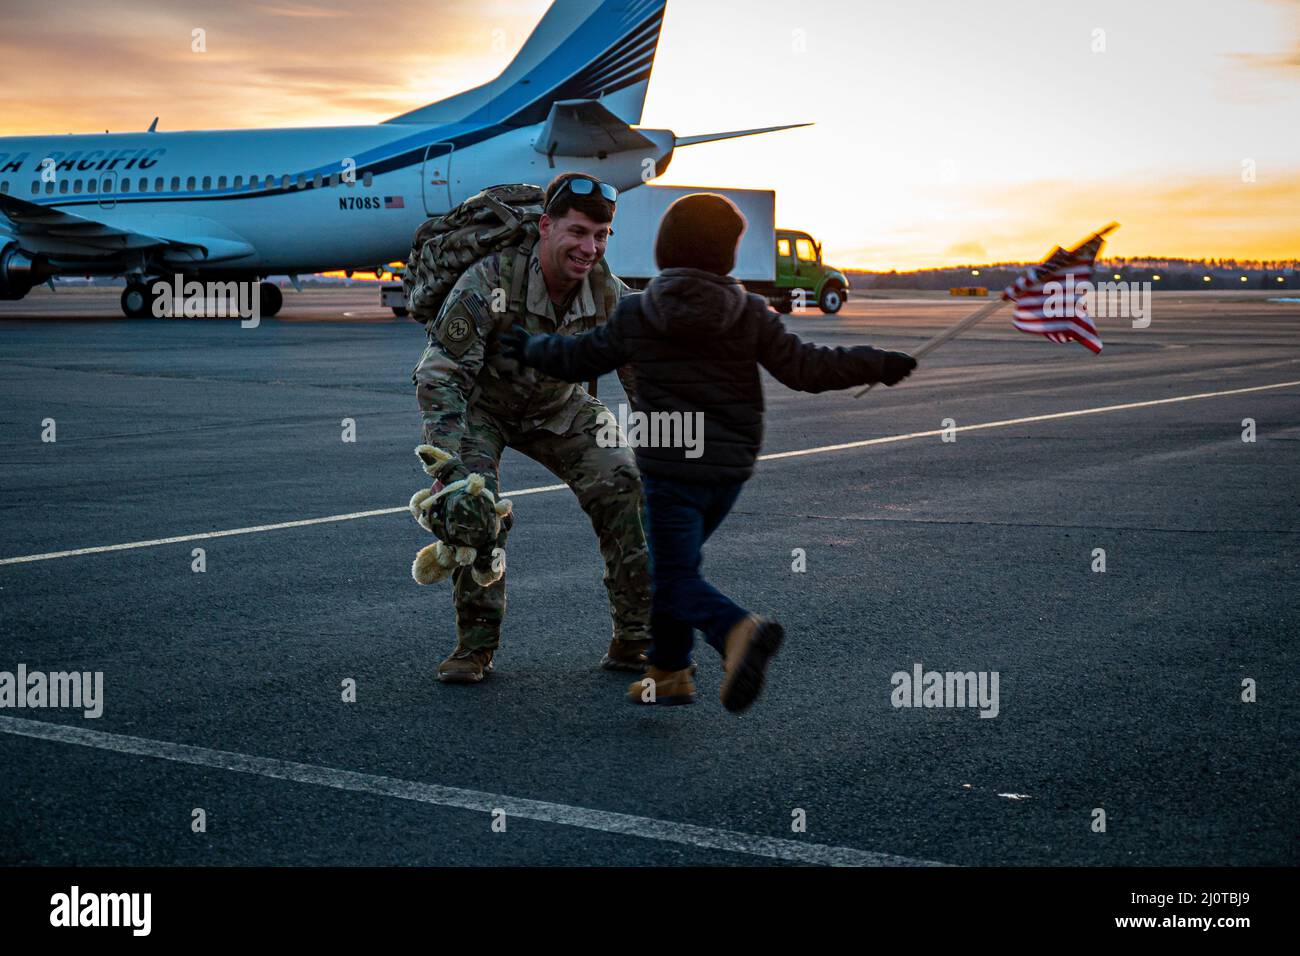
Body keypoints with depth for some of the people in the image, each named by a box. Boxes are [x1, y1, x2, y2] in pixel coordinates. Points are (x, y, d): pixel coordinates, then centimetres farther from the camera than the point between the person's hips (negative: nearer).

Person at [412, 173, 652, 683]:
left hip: (557, 407, 3)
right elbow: (439, 378, -33)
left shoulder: (609, 293, -22)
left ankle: (635, 639, -1)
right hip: (479, 405, -3)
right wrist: (450, 473, -41)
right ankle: (475, 643, -5)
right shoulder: (487, 283, -35)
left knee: (624, 488, -11)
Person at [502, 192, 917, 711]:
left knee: (678, 578, -2)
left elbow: (579, 357, 7)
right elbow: (804, 368, -5)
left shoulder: (636, 314, -5)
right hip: (731, 468, 4)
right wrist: (876, 365, 6)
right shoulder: (749, 313, -4)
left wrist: (531, 348, 27)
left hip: (671, 468, -4)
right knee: (672, 561, 21)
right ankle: (669, 671, 23)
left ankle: (739, 631, -30)